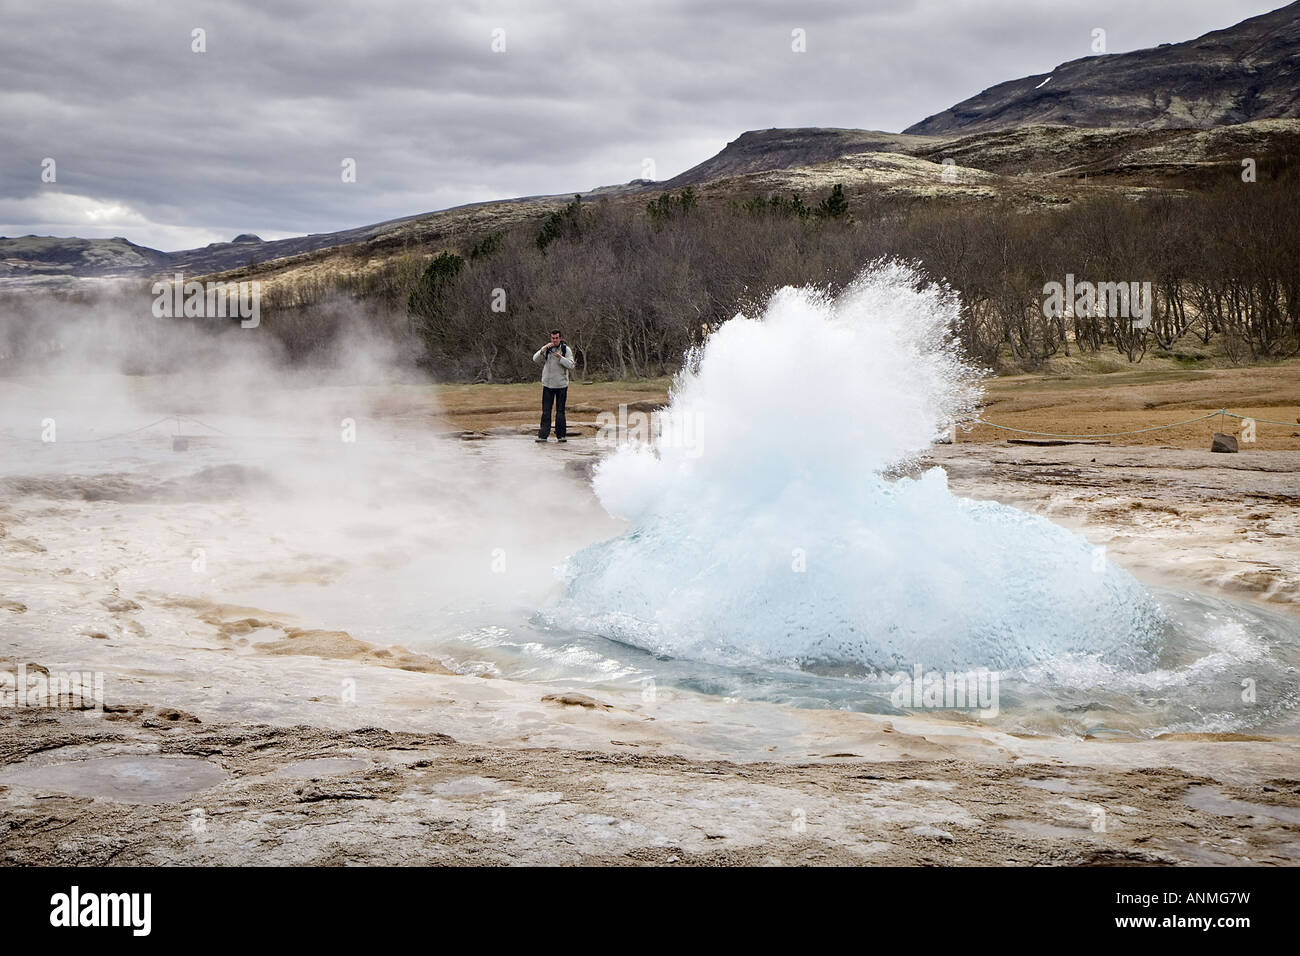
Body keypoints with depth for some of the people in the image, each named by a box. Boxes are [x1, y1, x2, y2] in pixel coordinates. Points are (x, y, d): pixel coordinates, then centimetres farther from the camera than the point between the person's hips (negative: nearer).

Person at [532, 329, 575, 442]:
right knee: (546, 411, -1)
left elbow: (571, 365, -8)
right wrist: (543, 350, -19)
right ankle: (543, 435, 0)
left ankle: (561, 435, 10)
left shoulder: (566, 349, 1)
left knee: (560, 411, 3)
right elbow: (535, 359, -4)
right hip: (548, 384, 1)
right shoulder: (546, 349, 6)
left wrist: (560, 358, -21)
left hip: (561, 384, -1)